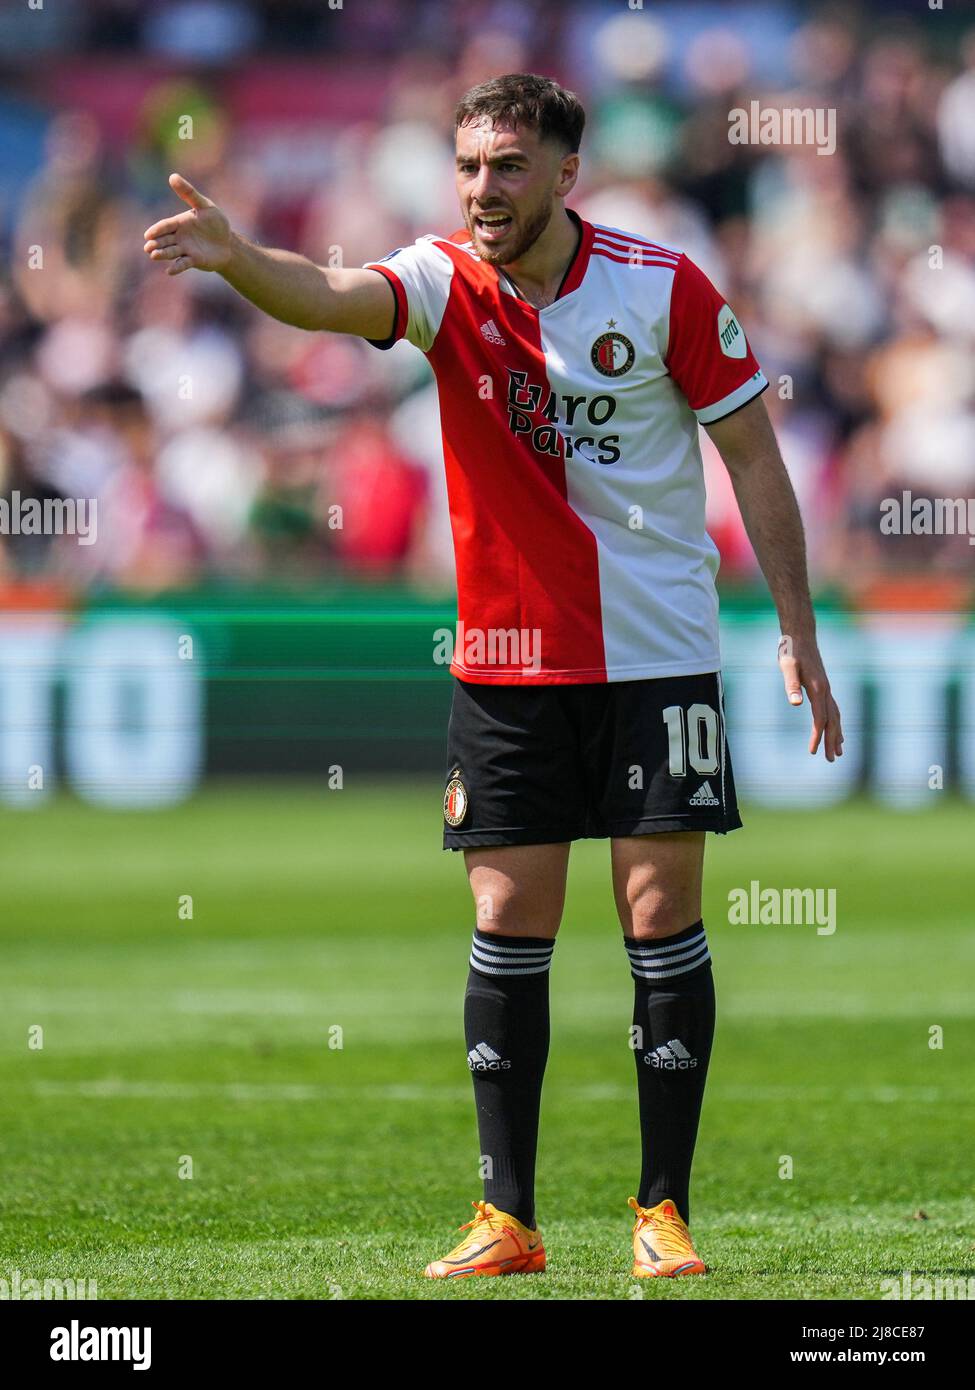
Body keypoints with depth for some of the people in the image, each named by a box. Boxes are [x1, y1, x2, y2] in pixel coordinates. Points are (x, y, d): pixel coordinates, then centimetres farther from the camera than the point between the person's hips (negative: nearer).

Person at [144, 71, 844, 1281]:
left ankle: (664, 1212, 6)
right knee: (509, 928, 0)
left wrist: (798, 636, -4)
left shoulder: (664, 288, -8)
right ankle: (507, 1220, 6)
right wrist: (233, 256, -48)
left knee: (662, 921, -3)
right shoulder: (447, 282, -5)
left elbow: (754, 459, -1)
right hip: (507, 663, 2)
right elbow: (331, 297, -26)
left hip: (658, 657, -2)